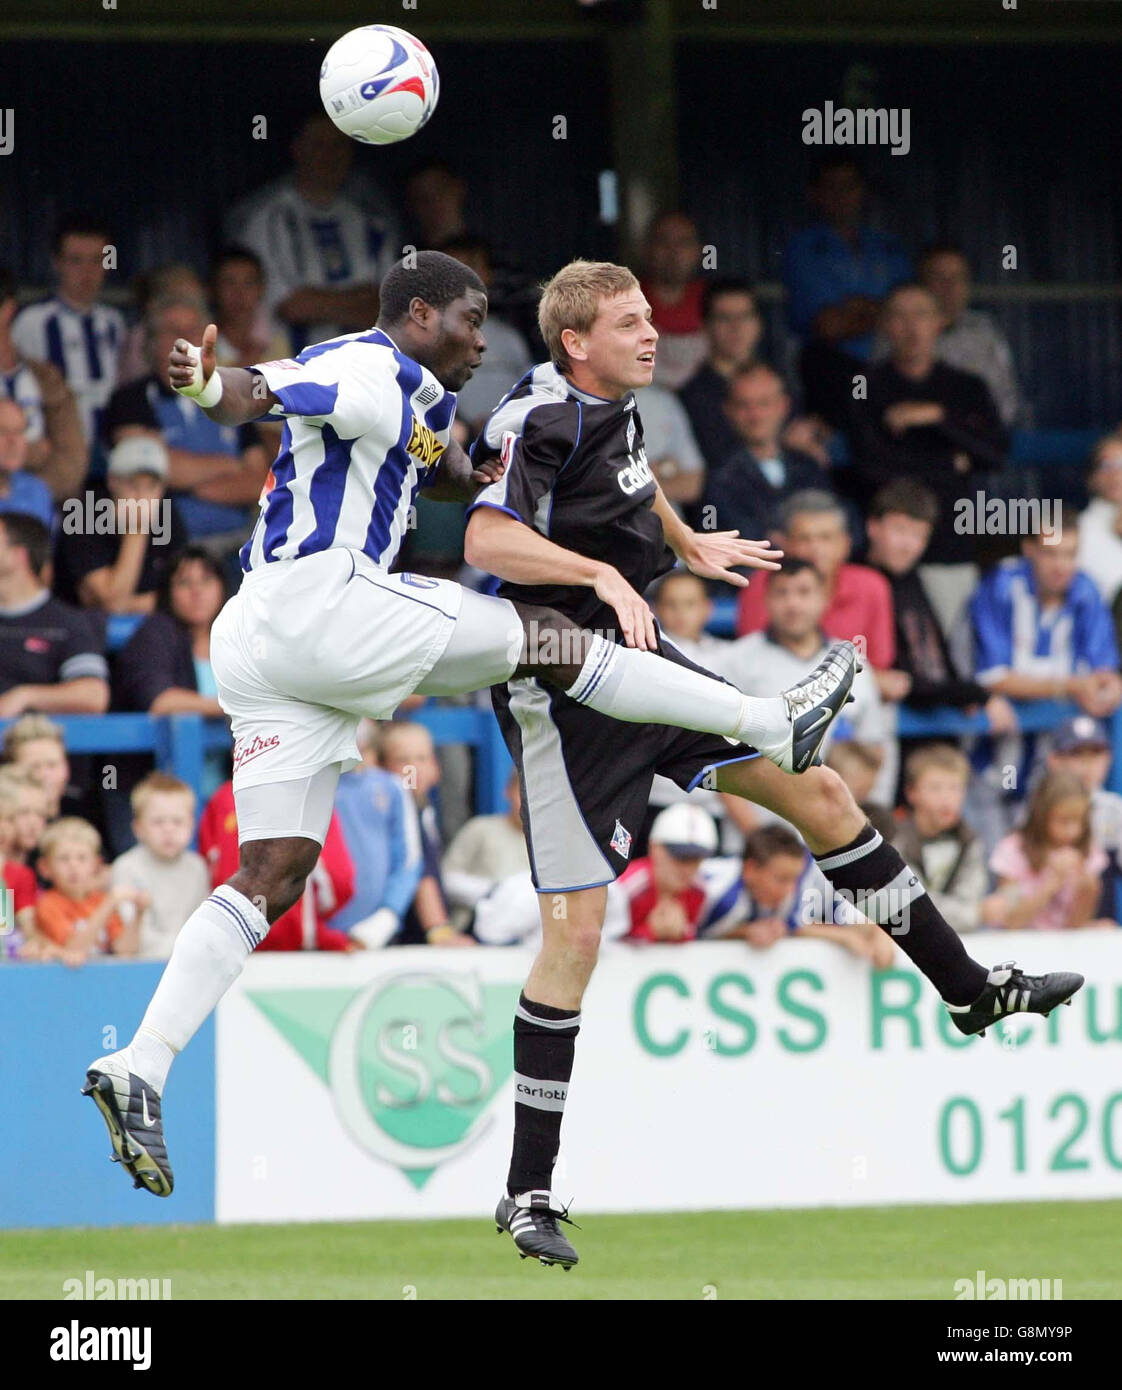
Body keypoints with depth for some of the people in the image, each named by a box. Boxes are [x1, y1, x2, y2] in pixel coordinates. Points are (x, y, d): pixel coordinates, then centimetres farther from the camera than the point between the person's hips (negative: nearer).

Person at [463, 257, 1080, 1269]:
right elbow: (489, 540, -33)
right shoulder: (541, 418, -18)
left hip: (637, 665, 9)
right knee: (576, 934, -12)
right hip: (561, 688, -9)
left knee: (819, 792, 10)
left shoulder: (619, 404, 8)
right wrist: (601, 573, -39)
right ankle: (529, 1193, -4)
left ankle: (968, 989, 26)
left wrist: (688, 543, 40)